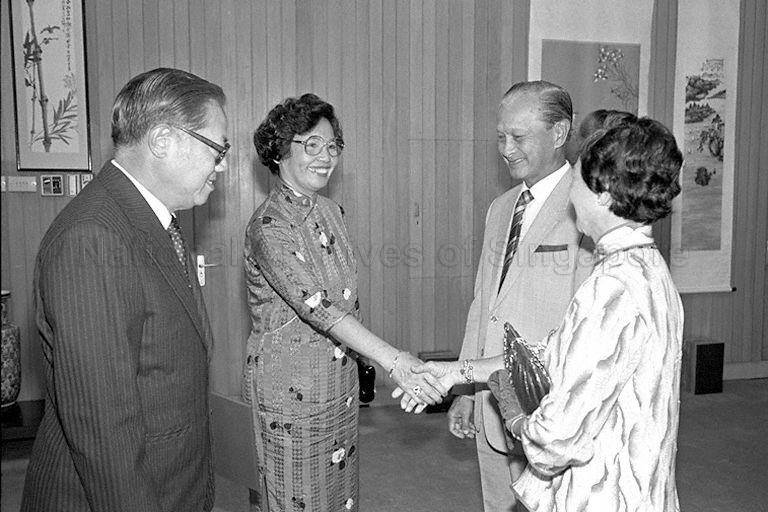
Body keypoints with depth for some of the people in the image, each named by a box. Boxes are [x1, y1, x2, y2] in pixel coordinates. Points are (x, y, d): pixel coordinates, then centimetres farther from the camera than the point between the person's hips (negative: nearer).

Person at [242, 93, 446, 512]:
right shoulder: (268, 225, -20)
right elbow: (316, 306, -30)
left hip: (339, 378, 7)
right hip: (289, 383, -7)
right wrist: (393, 360, -37)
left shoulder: (331, 212, 5)